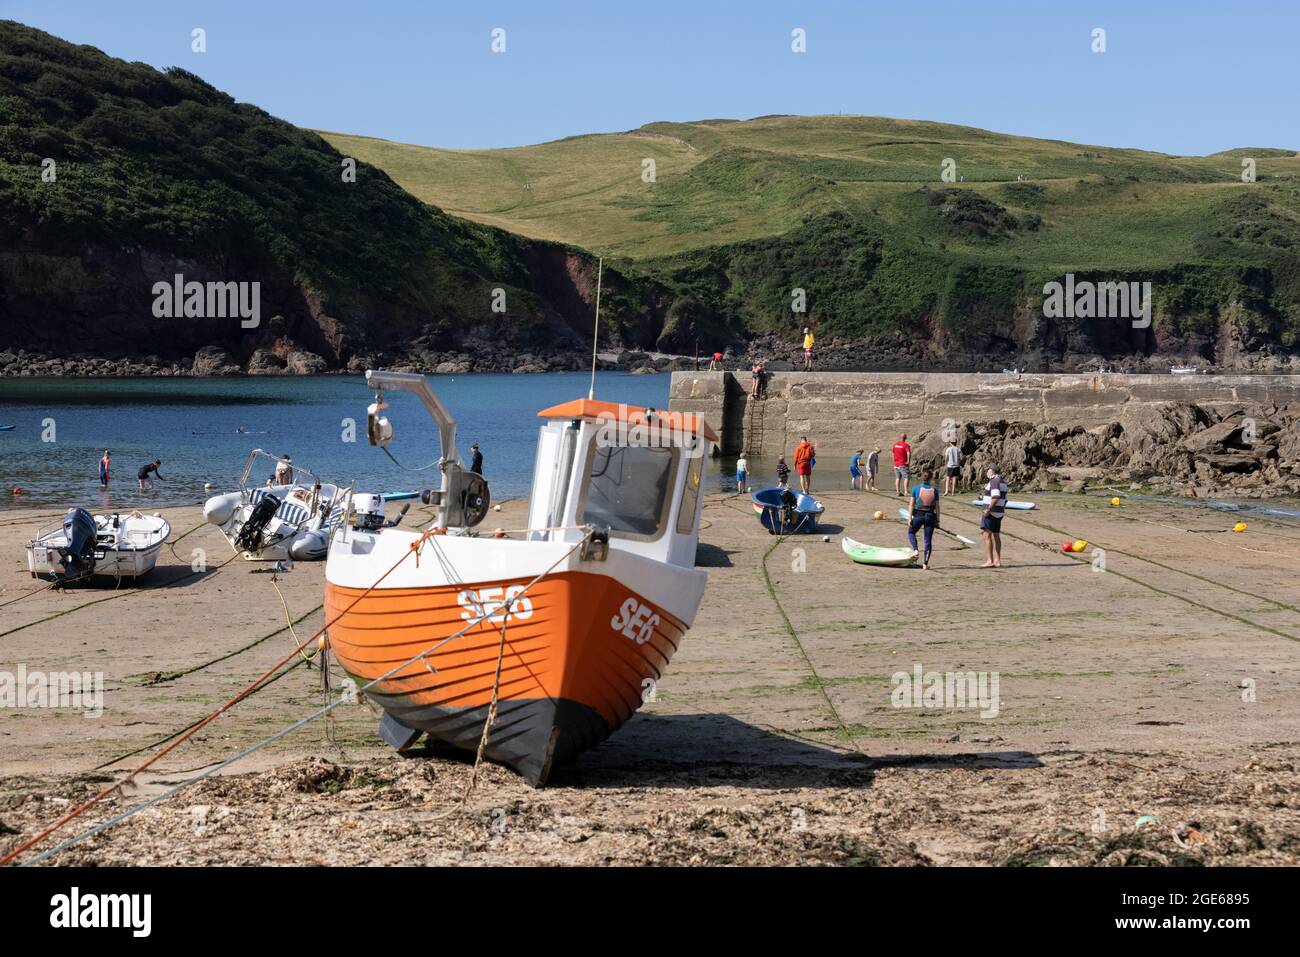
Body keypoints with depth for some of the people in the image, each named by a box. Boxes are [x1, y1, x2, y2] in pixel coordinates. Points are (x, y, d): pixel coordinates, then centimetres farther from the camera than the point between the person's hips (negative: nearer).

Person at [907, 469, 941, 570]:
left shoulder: (916, 489, -5)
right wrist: (937, 521, 7)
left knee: (911, 532, 25)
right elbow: (937, 507, 1)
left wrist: (909, 518, -2)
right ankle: (925, 564, 5)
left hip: (918, 515, -1)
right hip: (930, 516, 1)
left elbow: (911, 505, -6)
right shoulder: (935, 490, -1)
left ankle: (915, 550, 0)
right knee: (928, 540, 7)